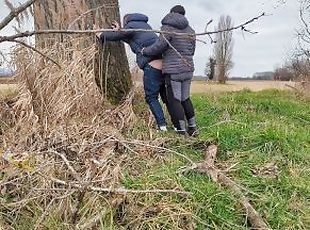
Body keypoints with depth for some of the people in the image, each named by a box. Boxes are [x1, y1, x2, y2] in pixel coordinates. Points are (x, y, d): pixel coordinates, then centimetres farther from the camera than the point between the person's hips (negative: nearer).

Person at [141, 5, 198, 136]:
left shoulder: (168, 27, -4)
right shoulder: (190, 30, 14)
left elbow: (159, 46, -10)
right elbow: (191, 51, 17)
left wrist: (144, 51, 6)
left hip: (173, 70, -7)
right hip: (188, 68, 7)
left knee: (174, 101, -1)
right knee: (185, 99, 17)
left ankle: (182, 132, 0)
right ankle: (193, 128, 23)